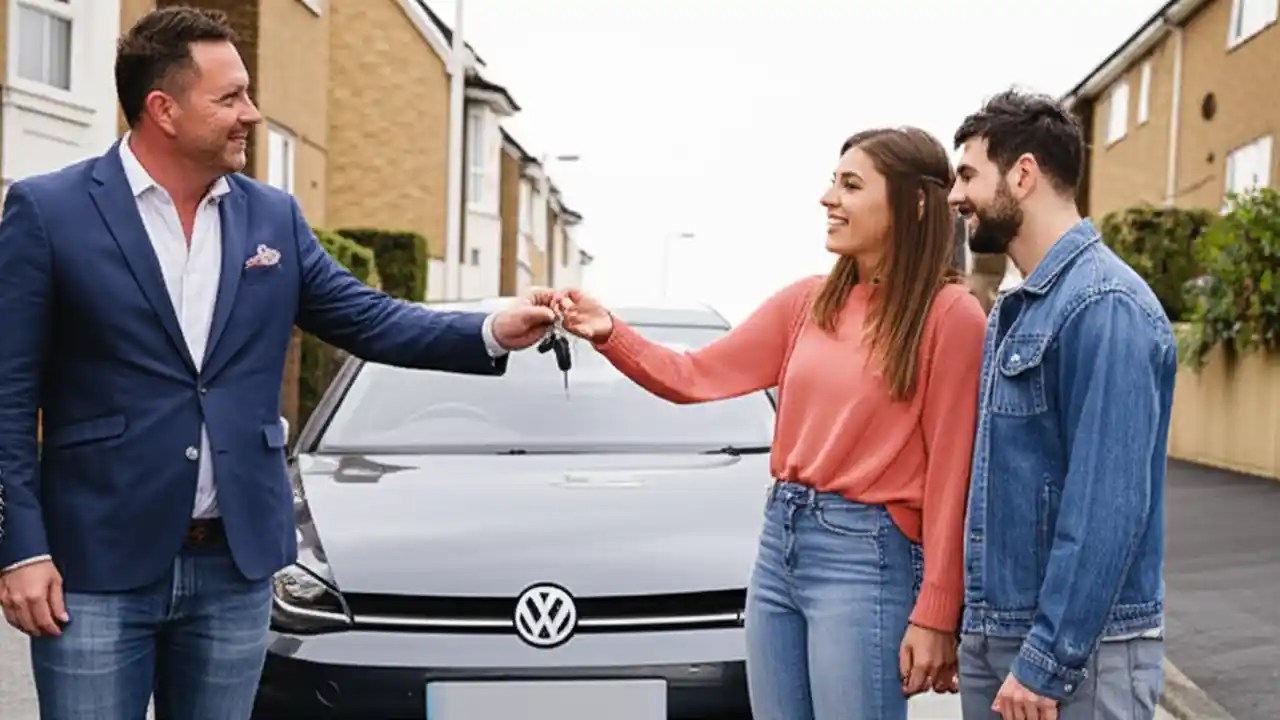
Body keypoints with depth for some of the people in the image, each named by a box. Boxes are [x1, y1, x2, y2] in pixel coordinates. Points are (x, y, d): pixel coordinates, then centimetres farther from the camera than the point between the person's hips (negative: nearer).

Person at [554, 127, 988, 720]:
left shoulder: (950, 313, -10)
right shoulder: (806, 302, 8)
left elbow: (951, 473, -11)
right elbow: (693, 378, 8)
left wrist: (935, 615, -11)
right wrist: (608, 332, -8)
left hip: (865, 554, -6)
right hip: (780, 537, 6)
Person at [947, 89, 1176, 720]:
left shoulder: (1103, 306, -17)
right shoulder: (1013, 309, 12)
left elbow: (1109, 510, -22)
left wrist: (1047, 662, -22)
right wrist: (969, 622, 15)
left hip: (1077, 648, -8)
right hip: (992, 633, 8)